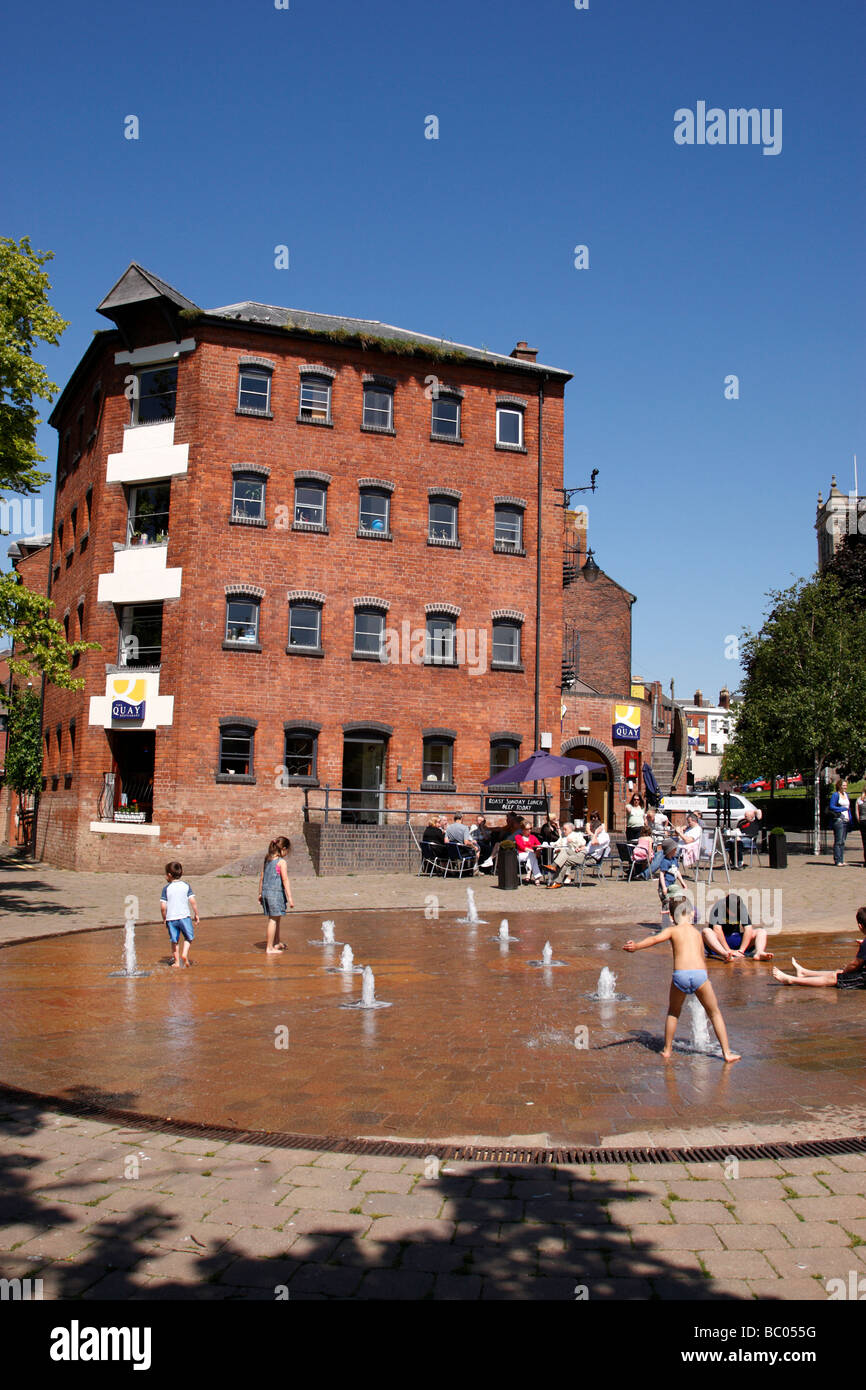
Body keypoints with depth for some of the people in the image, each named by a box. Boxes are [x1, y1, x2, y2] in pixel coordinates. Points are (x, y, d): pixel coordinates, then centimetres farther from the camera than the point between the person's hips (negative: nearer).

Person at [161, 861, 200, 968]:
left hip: (171, 918, 0)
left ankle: (176, 962, 12)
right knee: (188, 937, 15)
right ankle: (185, 954, -7)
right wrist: (196, 915, 3)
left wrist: (164, 919, 7)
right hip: (184, 916, 0)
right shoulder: (186, 885, 1)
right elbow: (193, 901, -6)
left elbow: (163, 907, -6)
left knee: (175, 941, 12)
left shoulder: (166, 888, -2)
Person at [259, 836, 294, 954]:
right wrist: (290, 898, -13)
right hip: (276, 892, -7)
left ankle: (277, 943, 34)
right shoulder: (281, 862, -12)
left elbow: (262, 879, 14)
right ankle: (269, 948, 3)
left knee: (277, 918, 21)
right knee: (273, 920, 0)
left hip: (266, 891, 7)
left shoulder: (267, 860, 10)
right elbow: (285, 881, -14)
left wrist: (260, 893, 23)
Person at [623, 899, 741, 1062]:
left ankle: (667, 1050, 27)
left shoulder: (672, 930, 14)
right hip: (700, 974, 1)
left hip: (680, 975, -1)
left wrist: (636, 946, -18)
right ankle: (727, 1053, 16)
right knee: (715, 1014, 20)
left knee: (673, 1013, 24)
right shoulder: (697, 933, 25)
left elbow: (655, 939, -6)